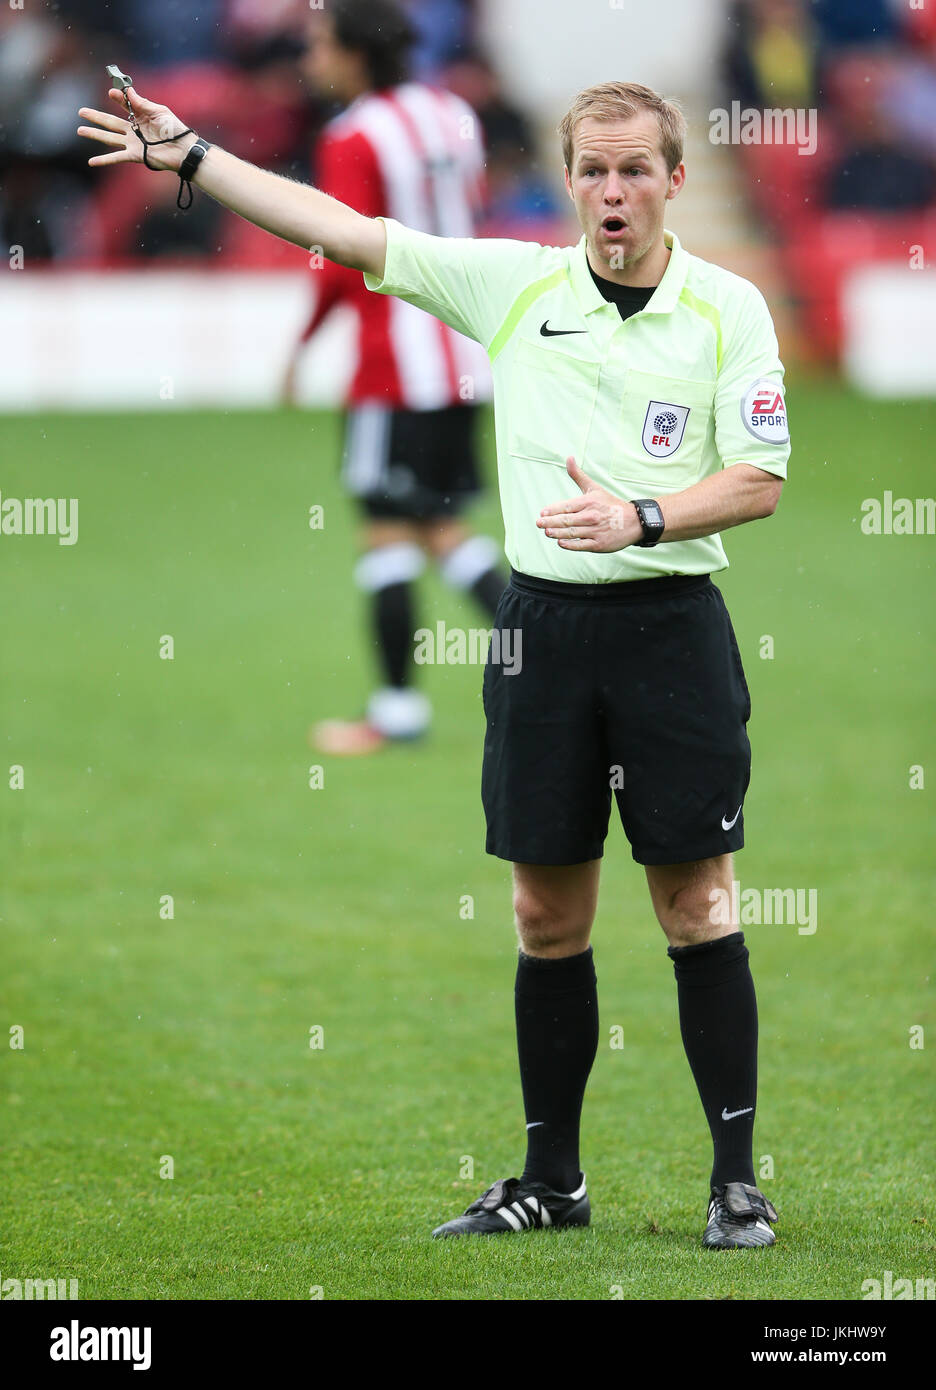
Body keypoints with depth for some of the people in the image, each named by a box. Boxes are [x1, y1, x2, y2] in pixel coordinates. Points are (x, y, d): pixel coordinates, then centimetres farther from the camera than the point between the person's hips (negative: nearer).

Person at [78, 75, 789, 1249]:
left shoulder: (728, 307, -1)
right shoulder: (512, 284, 5)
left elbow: (759, 480, -3)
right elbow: (339, 229, 5)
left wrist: (643, 515, -19)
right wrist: (188, 155, 2)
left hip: (670, 622, -2)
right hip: (543, 623, 3)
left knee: (694, 903, -2)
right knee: (547, 914, 6)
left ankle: (737, 1181, 3)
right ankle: (550, 1178, 15)